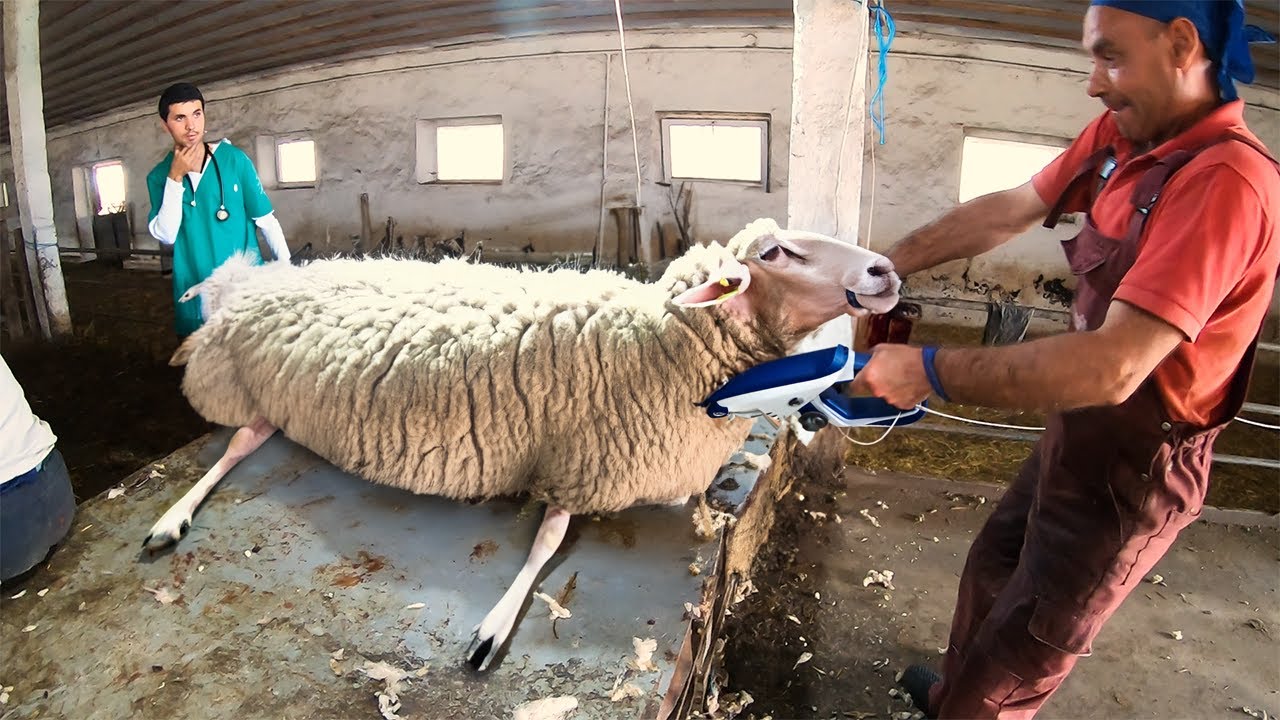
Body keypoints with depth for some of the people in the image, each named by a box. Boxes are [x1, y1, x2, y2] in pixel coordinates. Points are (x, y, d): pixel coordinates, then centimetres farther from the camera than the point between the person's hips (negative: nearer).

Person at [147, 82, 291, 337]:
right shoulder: (159, 176, 1)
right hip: (196, 295, 2)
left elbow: (266, 219, -2)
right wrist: (176, 178, -14)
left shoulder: (234, 159, -4)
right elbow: (166, 236, -9)